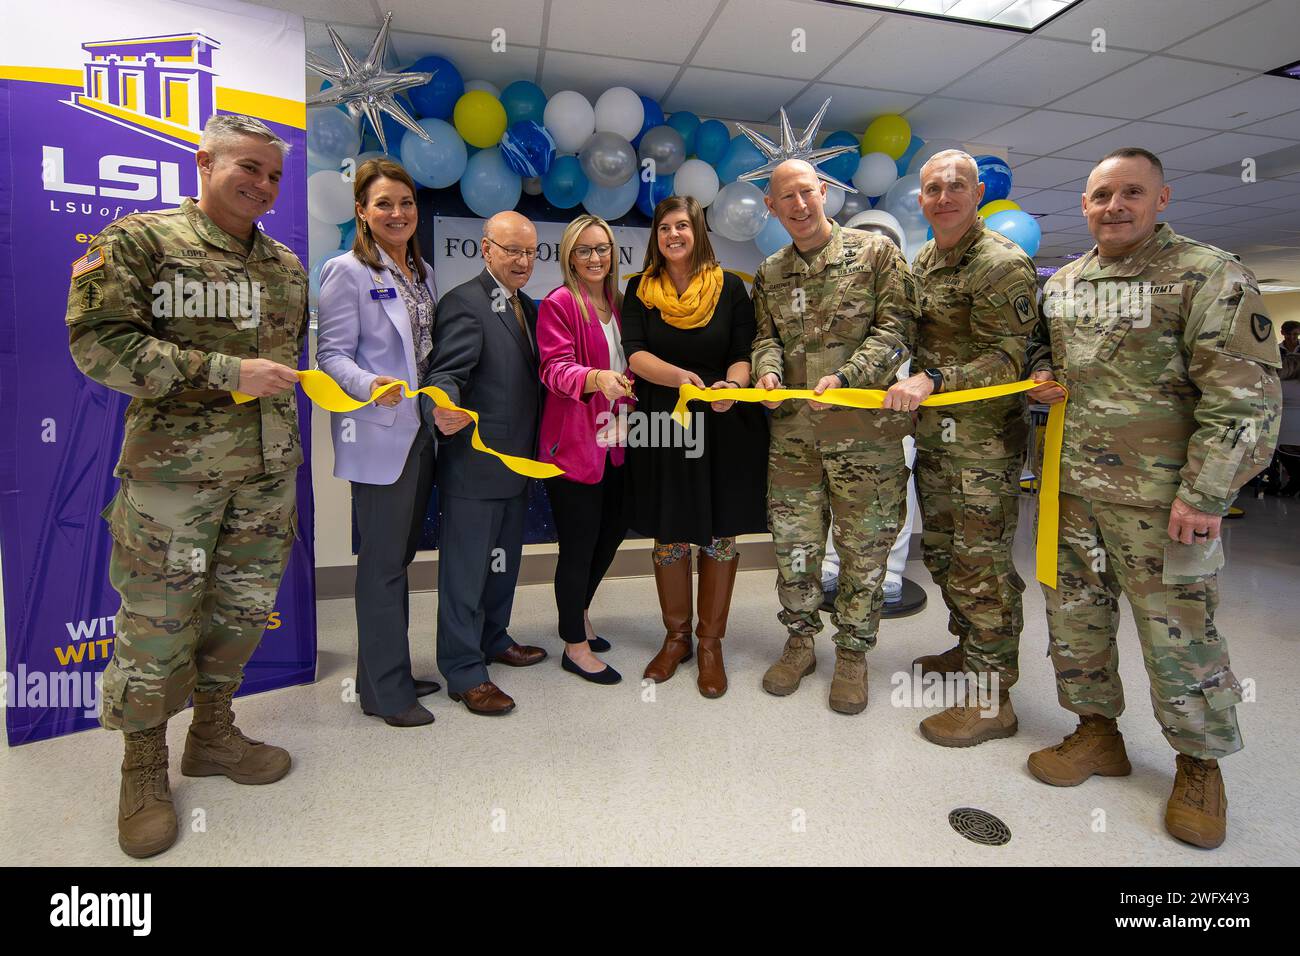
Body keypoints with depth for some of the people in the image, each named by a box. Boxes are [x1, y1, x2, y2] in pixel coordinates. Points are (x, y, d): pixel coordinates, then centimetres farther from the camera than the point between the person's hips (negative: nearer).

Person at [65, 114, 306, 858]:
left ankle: (213, 733, 34)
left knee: (244, 609, 13)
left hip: (268, 472, 5)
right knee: (158, 621, 5)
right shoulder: (140, 240, -4)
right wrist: (226, 371, -19)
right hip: (173, 469, -5)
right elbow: (98, 342, -12)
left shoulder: (287, 266, 12)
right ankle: (145, 769, 25)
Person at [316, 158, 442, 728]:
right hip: (378, 437, -8)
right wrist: (371, 386, -30)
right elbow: (332, 355, -12)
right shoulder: (347, 272, -7)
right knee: (383, 561, -1)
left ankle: (387, 673, 29)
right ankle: (385, 692, 12)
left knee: (399, 556, 15)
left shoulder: (422, 273, 15)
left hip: (420, 432, 8)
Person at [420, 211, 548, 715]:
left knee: (503, 560, 21)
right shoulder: (464, 303, -13)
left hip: (517, 461, 9)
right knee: (466, 569, 2)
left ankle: (493, 640, 39)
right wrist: (442, 410, -42)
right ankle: (463, 672, 14)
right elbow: (447, 373, -22)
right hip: (475, 463, -9)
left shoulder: (525, 305, 13)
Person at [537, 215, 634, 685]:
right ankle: (576, 645, 17)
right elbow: (555, 368, -18)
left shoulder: (619, 303, 14)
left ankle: (579, 613, 41)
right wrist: (597, 378, -35)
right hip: (573, 443, -7)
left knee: (612, 531, 17)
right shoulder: (558, 304, -8)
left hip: (613, 442, 7)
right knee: (578, 545, 1)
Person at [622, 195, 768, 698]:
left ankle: (711, 643, 21)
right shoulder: (639, 290, 4)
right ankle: (676, 637, 28)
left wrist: (731, 385, -25)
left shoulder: (730, 287, 3)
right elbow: (635, 354, -8)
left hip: (723, 426, -1)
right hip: (661, 425, 1)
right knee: (668, 535, 9)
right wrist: (681, 378, -27)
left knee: (719, 535, 5)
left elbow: (744, 354, -3)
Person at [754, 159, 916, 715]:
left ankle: (853, 654, 23)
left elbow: (895, 329, -6)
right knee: (793, 544, 9)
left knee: (863, 549, 5)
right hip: (792, 431, 4)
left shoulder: (876, 252, 1)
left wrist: (844, 376, -19)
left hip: (866, 430, -3)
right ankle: (800, 641, 28)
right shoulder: (769, 274, 14)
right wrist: (768, 369, -11)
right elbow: (766, 336, 12)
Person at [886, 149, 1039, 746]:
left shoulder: (1003, 264, -12)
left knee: (981, 566, -4)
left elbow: (1008, 360, -18)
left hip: (984, 443, -9)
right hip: (932, 435, 9)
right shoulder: (922, 262, 14)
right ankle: (968, 648, 38)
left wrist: (933, 380, -29)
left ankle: (991, 699, 8)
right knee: (941, 552, 18)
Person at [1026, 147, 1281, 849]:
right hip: (1072, 487, 6)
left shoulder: (1209, 277, -8)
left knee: (1177, 631, 4)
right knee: (1074, 613, 14)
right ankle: (1098, 733, 33)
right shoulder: (1062, 283, 11)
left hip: (1162, 496, -6)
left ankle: (1200, 765, 26)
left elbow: (1246, 396, -13)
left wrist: (1205, 493, -17)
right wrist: (1042, 376, 5)